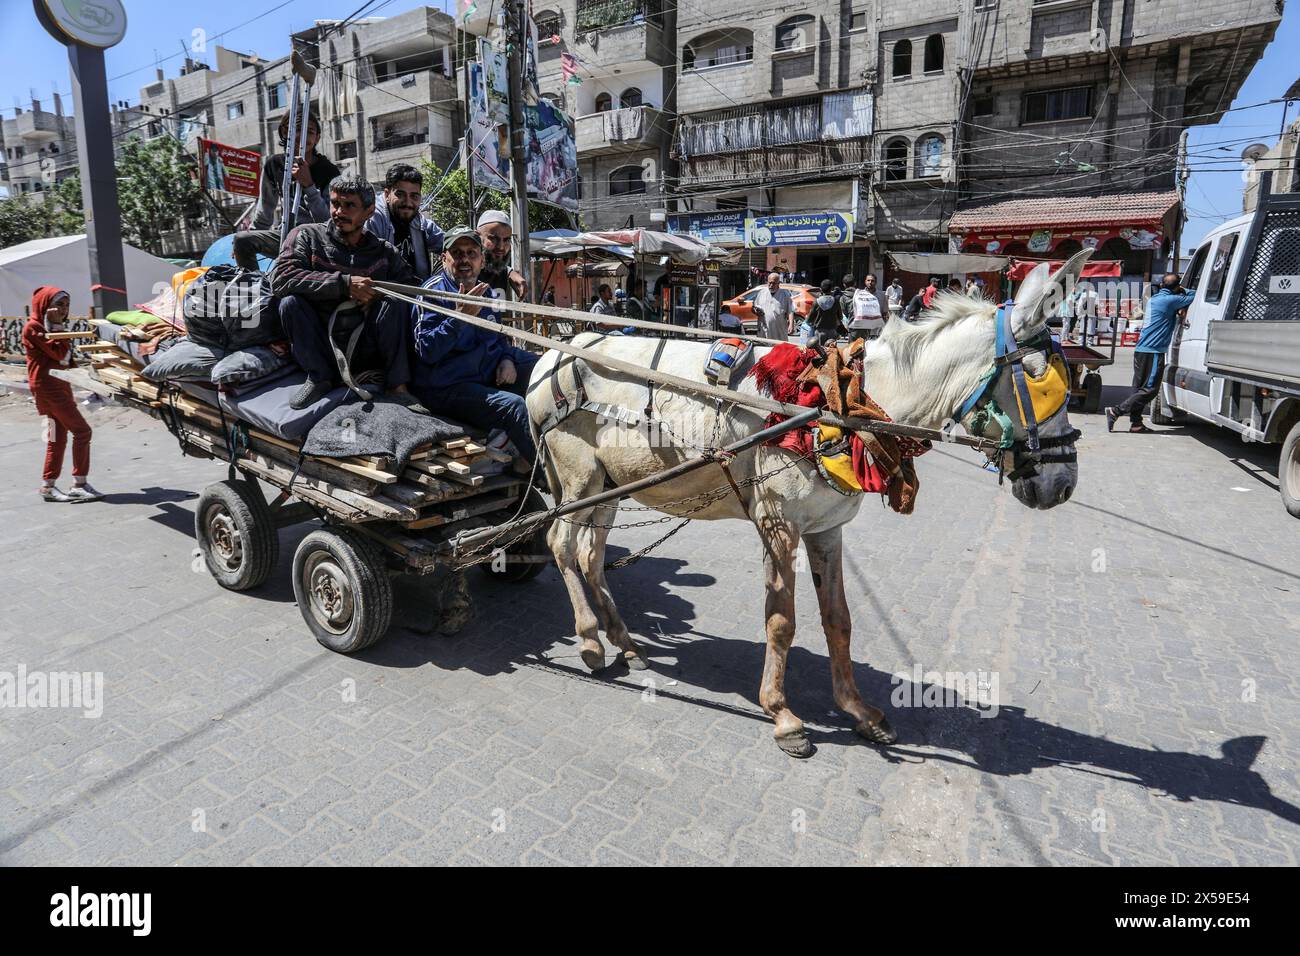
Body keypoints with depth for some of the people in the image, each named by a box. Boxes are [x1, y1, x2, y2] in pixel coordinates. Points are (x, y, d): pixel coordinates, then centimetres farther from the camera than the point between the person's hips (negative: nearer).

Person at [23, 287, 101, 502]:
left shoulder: (51, 328, 20)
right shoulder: (33, 327, -9)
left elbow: (65, 360, 18)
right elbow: (59, 353, -17)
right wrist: (58, 330, -10)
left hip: (60, 384, 10)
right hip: (47, 385, -10)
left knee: (58, 438, 10)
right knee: (82, 430, -13)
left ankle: (48, 486, 16)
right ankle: (79, 485, -10)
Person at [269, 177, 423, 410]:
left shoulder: (384, 251, 6)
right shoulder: (306, 236, -1)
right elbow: (280, 278, -17)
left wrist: (378, 291, -20)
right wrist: (344, 283, -24)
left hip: (367, 347, 1)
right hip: (321, 345, -1)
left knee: (393, 303, -22)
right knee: (291, 302, -24)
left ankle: (397, 386, -22)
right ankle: (319, 378, -11)